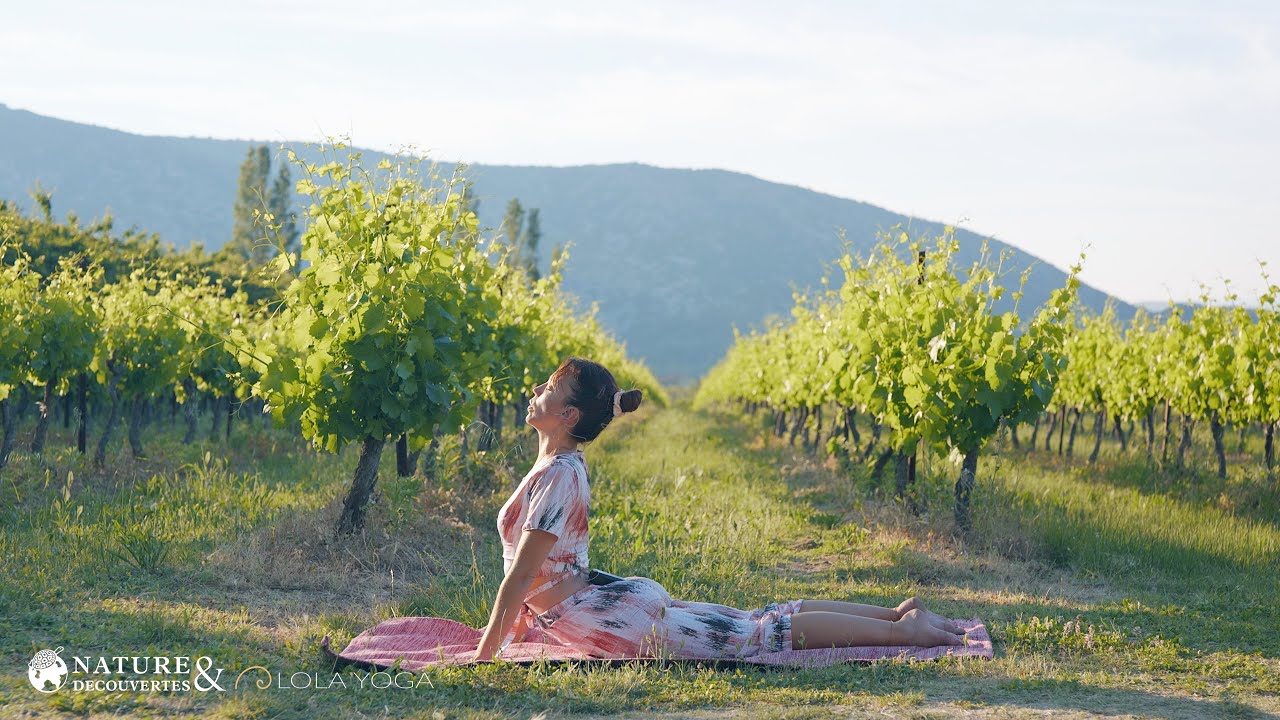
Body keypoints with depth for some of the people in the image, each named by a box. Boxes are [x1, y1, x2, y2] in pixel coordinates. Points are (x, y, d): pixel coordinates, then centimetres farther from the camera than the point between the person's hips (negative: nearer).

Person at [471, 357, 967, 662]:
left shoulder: (556, 476, -19)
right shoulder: (562, 465, 12)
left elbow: (520, 575, -21)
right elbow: (533, 574, 22)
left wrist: (483, 657, -18)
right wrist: (516, 628, 26)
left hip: (622, 622, -9)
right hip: (619, 600, 9)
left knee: (760, 635, -4)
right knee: (757, 622, 15)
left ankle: (901, 629, -1)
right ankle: (899, 614, 20)